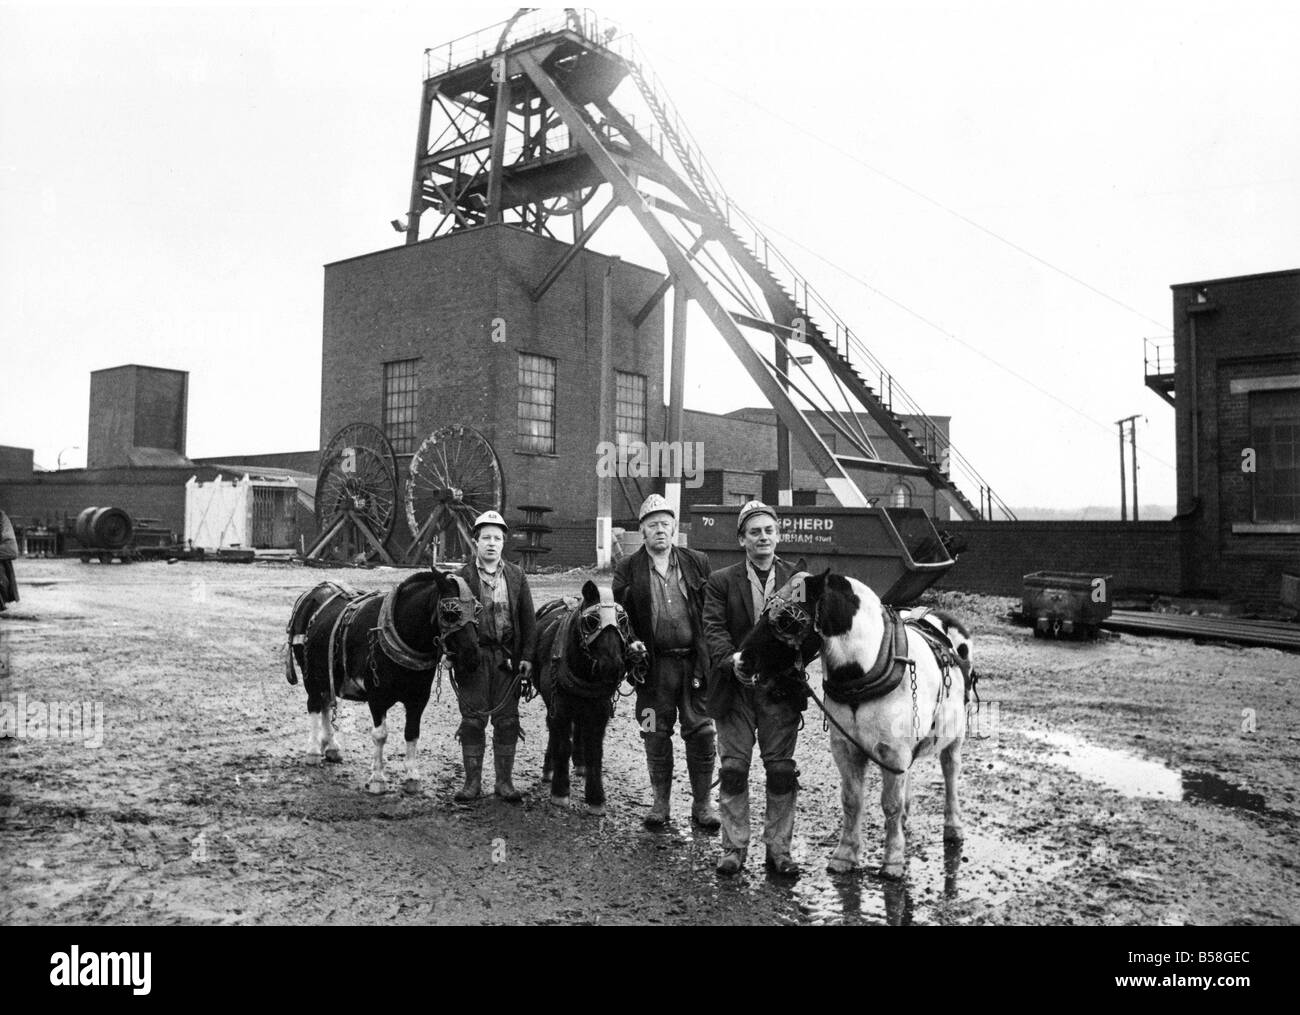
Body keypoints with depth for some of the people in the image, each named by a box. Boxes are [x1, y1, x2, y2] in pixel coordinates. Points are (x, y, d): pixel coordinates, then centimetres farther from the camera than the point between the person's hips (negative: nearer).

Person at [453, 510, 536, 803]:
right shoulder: (463, 576, 1)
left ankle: (505, 781, 16)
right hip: (473, 654, -2)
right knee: (472, 719, 3)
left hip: (507, 656, 2)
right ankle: (472, 781, 14)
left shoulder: (516, 576, 7)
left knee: (507, 720, 6)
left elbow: (528, 619, 7)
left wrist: (526, 656, 0)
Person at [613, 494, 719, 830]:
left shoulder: (697, 562, 6)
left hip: (695, 661, 0)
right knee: (656, 736, 8)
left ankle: (702, 803, 17)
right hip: (653, 664, 0)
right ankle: (660, 801, 23)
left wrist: (712, 656, -2)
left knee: (701, 733, 3)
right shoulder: (627, 569, 4)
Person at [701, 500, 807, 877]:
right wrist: (733, 660, -26)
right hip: (735, 689, -1)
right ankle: (734, 849, 17)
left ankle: (778, 849, 19)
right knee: (733, 771, 4)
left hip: (781, 690, 1)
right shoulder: (720, 582, 3)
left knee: (782, 772, 6)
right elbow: (714, 630, -8)